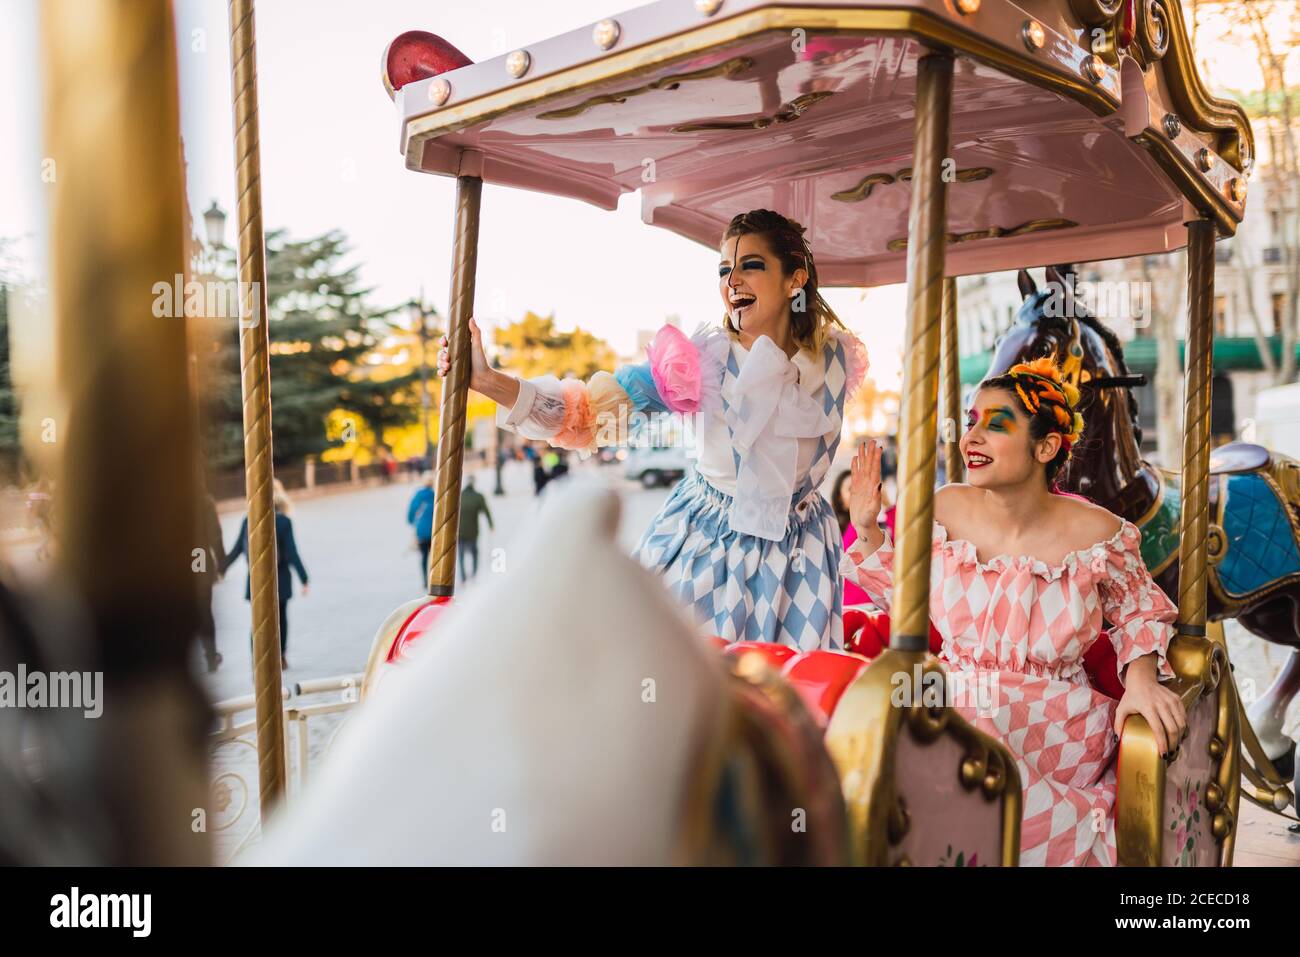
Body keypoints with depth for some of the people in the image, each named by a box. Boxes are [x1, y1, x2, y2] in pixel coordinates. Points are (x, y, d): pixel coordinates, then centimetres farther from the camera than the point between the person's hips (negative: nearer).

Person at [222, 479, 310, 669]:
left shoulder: (249, 520, -4)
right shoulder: (283, 522, -12)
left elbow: (238, 548, 0)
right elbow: (291, 554, -13)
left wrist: (222, 567, 13)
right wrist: (304, 579, -8)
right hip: (279, 579, -1)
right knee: (280, 617, 16)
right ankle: (280, 658, 28)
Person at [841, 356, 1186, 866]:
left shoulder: (1097, 533, -8)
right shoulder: (945, 509, -3)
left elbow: (1138, 613, 11)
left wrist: (1142, 679, -7)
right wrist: (867, 530, -1)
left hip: (1057, 731, -2)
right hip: (954, 711, 3)